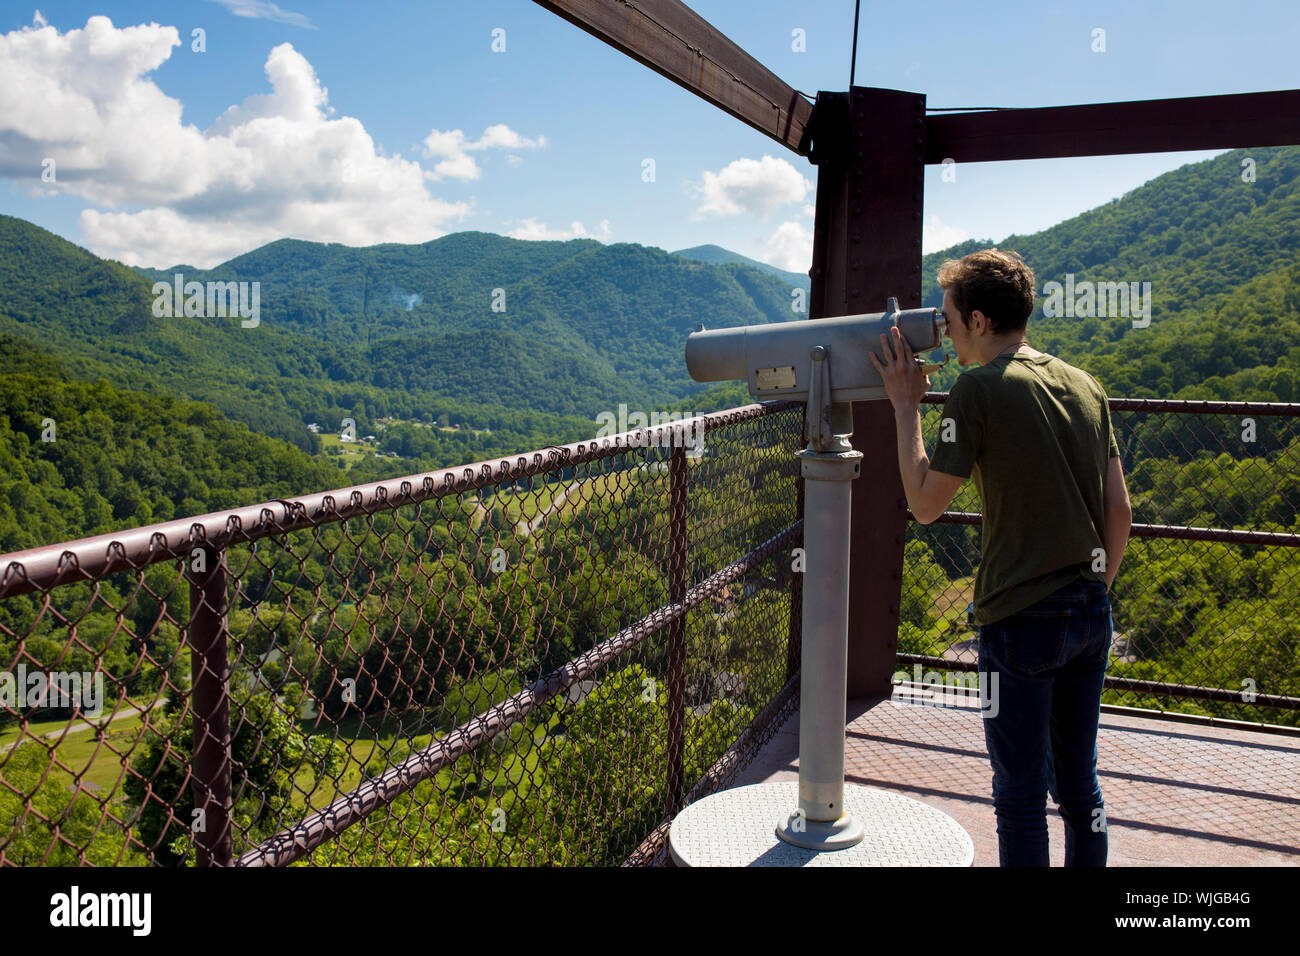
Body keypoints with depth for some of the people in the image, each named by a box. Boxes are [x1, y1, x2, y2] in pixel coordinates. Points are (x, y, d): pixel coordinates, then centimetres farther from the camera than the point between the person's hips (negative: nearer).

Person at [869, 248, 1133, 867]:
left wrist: (905, 405, -2)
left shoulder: (980, 388, -12)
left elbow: (925, 504, -9)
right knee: (1080, 783, 19)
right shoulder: (1086, 385, 8)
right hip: (1090, 616, 7)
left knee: (1021, 796, 6)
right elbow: (1120, 510, 10)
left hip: (1022, 619, -7)